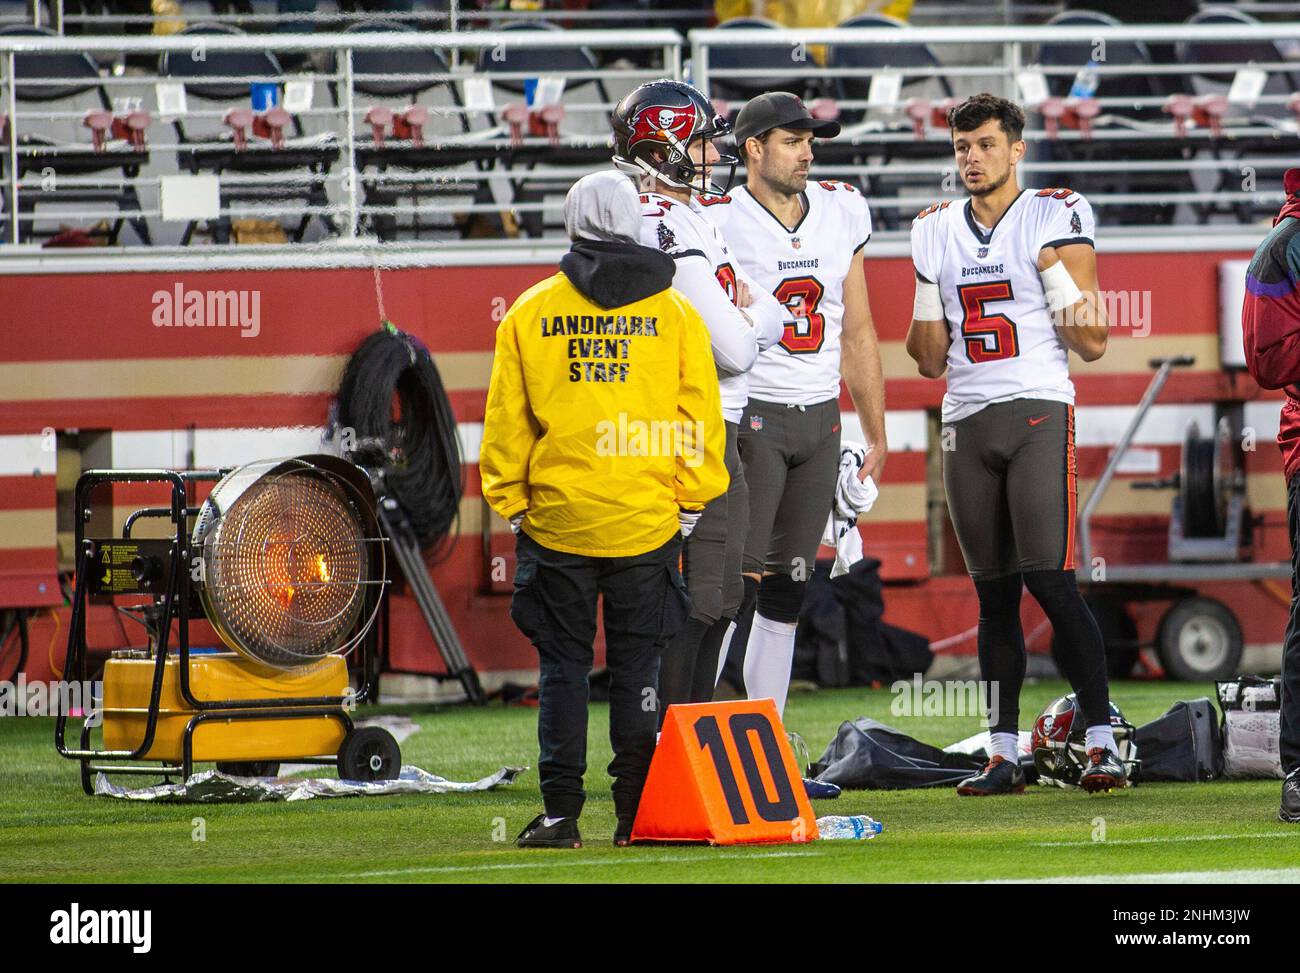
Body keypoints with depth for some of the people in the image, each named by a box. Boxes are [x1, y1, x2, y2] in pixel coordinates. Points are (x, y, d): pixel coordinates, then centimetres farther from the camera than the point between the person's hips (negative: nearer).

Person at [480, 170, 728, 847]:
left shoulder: (529, 315, 0)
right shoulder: (675, 314, 0)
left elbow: (505, 422, 2)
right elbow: (699, 418, 2)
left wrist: (511, 503, 12)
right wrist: (689, 502, 10)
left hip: (556, 520, 0)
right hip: (646, 523, 0)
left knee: (562, 667, 7)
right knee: (637, 668, 6)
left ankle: (560, 811, 3)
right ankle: (637, 812, 5)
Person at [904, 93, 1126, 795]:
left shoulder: (1057, 219, 0)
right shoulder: (936, 234, 13)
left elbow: (1092, 344, -1)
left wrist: (1059, 279, -14)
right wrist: (927, 299, 1)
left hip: (1038, 413, -5)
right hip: (966, 423, 5)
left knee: (1050, 580, -15)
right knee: (993, 594, 7)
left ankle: (1101, 741, -12)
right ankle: (1003, 755, 9)